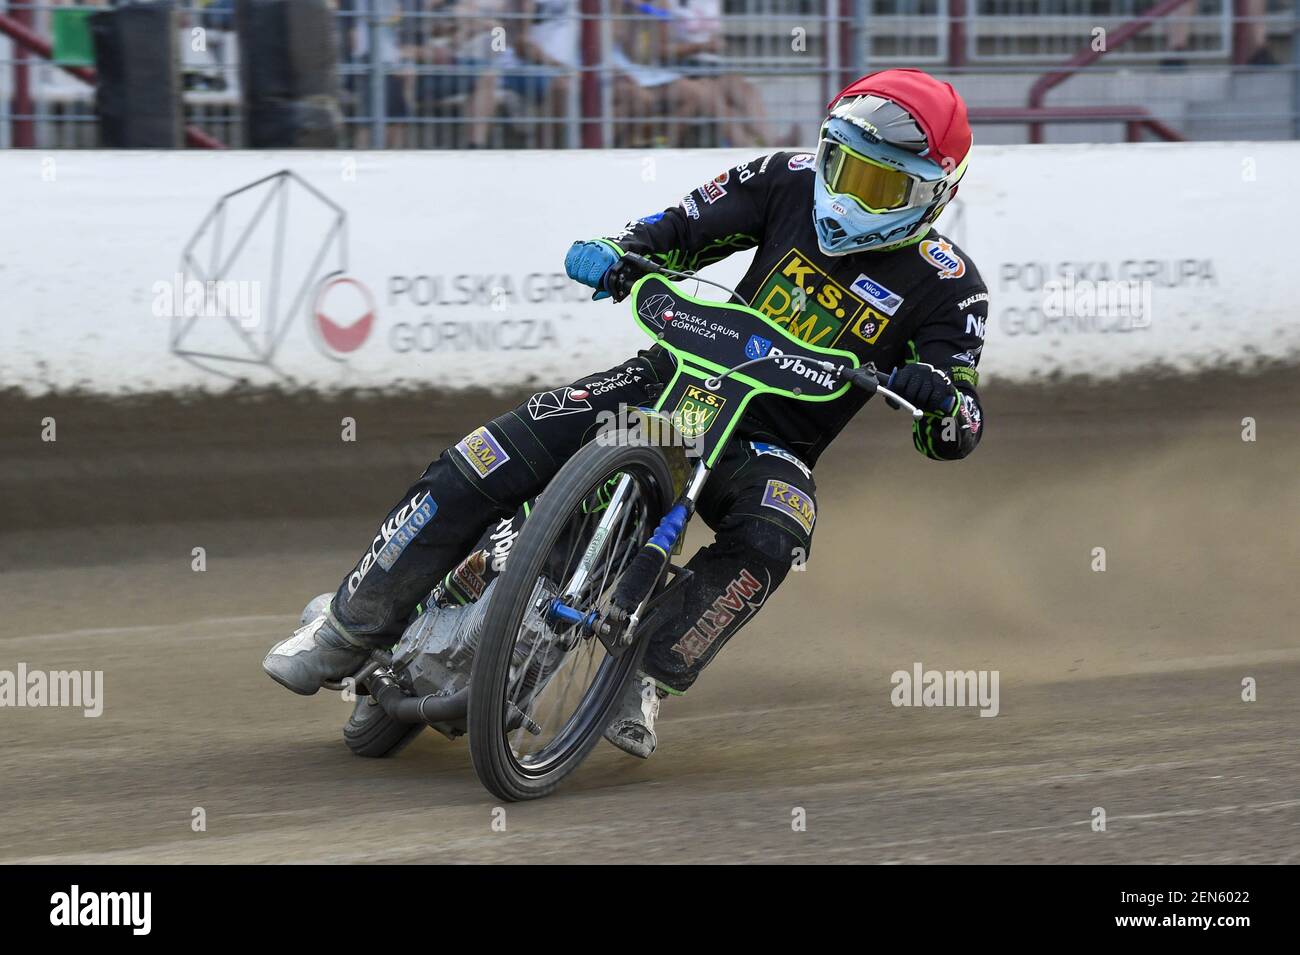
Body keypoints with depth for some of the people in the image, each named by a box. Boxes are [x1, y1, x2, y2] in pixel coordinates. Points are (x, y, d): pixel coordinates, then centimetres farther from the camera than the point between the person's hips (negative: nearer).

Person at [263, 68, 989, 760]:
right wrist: (613, 252, -13)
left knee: (769, 538, -39)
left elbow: (958, 435, -8)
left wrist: (938, 395, -32)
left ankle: (645, 683, -28)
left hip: (775, 440, -2)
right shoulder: (792, 183, 1)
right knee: (484, 465, -14)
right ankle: (349, 631, -3)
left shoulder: (947, 286, -7)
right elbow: (683, 227, 9)